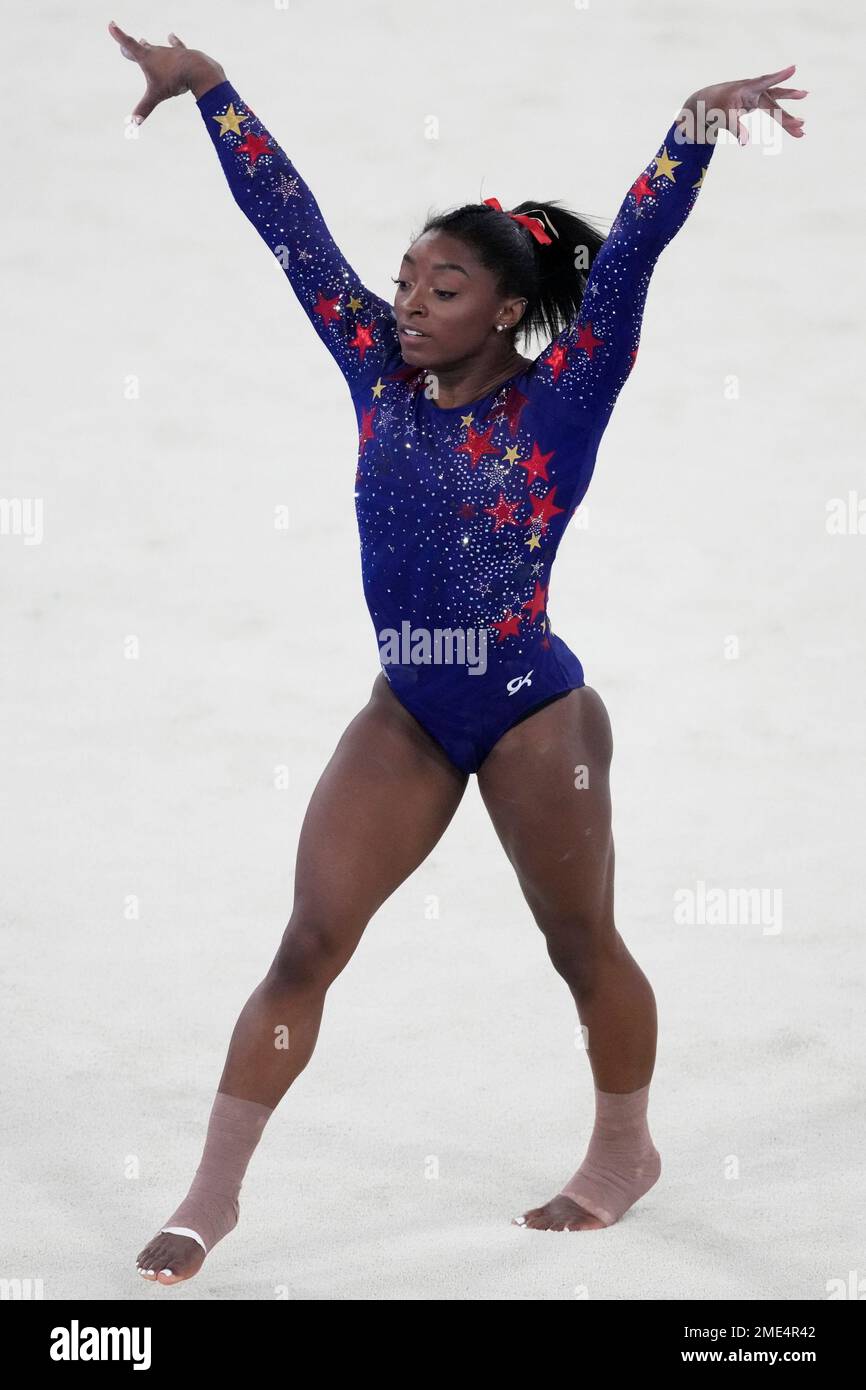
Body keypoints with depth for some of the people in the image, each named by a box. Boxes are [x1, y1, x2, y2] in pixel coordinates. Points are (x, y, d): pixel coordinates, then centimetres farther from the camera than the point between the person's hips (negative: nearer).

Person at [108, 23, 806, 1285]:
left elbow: (629, 250, -25)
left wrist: (696, 128, -37)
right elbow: (294, 230, 0)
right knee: (306, 946, 0)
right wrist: (208, 89, -1)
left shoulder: (557, 401, -12)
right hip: (405, 713, 4)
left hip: (533, 713, -4)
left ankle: (625, 1148, 35)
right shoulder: (381, 378, -1)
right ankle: (215, 1192, 2)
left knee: (581, 945, 12)